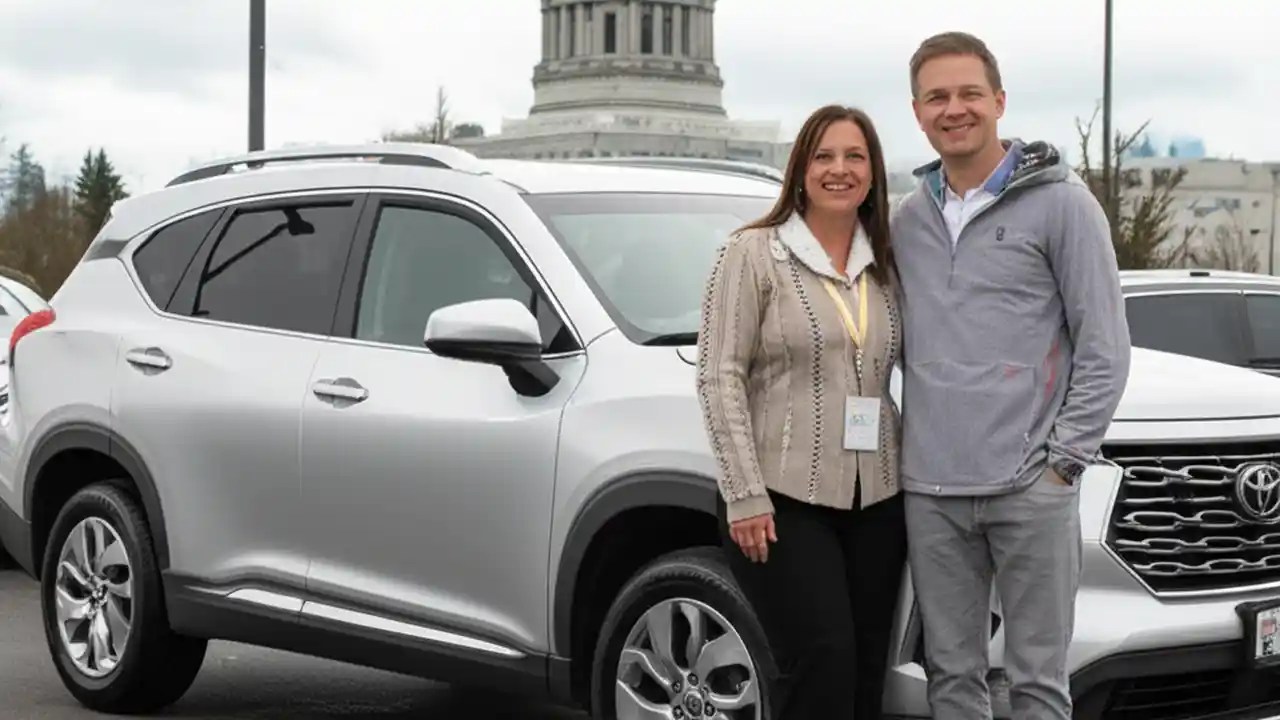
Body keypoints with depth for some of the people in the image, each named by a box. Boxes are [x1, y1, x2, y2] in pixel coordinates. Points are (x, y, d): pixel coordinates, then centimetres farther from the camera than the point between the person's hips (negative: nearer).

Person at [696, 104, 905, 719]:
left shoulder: (885, 266, 13)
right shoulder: (753, 253, -3)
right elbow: (719, 378, -7)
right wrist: (744, 494, -14)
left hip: (876, 500, 6)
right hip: (784, 498, -5)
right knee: (821, 667, -13)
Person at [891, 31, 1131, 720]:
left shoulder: (1059, 202, -2)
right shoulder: (908, 217, 12)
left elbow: (1104, 347, -4)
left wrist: (1064, 459, -10)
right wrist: (904, 442, 7)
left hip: (1031, 489, -4)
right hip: (930, 489, 5)